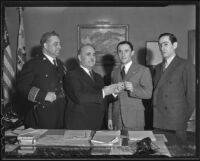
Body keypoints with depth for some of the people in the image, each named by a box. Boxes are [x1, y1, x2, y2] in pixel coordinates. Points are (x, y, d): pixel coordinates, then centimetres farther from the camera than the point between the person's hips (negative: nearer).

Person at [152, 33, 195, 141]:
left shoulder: (186, 66, -5)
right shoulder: (158, 68, 15)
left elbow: (191, 95, -7)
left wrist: (185, 119, -6)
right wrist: (153, 114, 5)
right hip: (157, 122, 5)